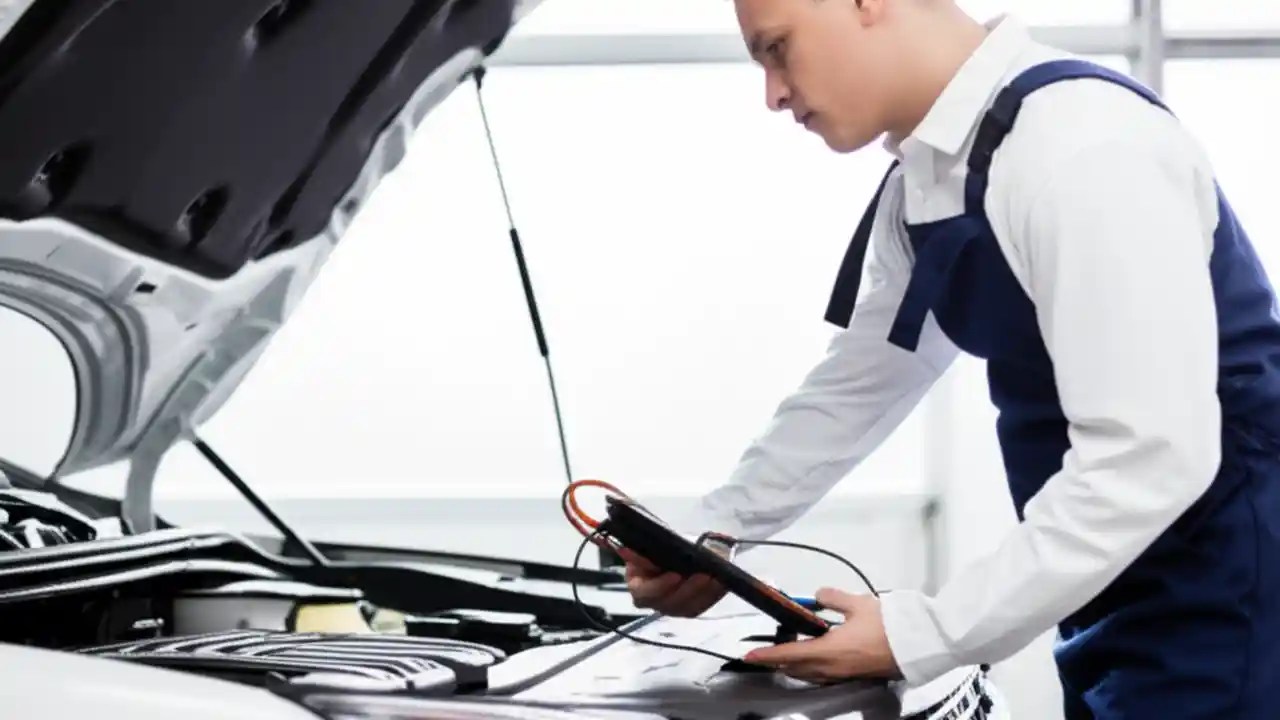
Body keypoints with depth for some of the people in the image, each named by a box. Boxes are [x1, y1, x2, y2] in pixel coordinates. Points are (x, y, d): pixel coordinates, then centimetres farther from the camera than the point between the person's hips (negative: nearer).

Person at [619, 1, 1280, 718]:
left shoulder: (1079, 146, -23)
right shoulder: (924, 181, 6)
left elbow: (1149, 457, -27)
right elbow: (856, 385, 18)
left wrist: (919, 634, -23)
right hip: (1130, 605, 8)